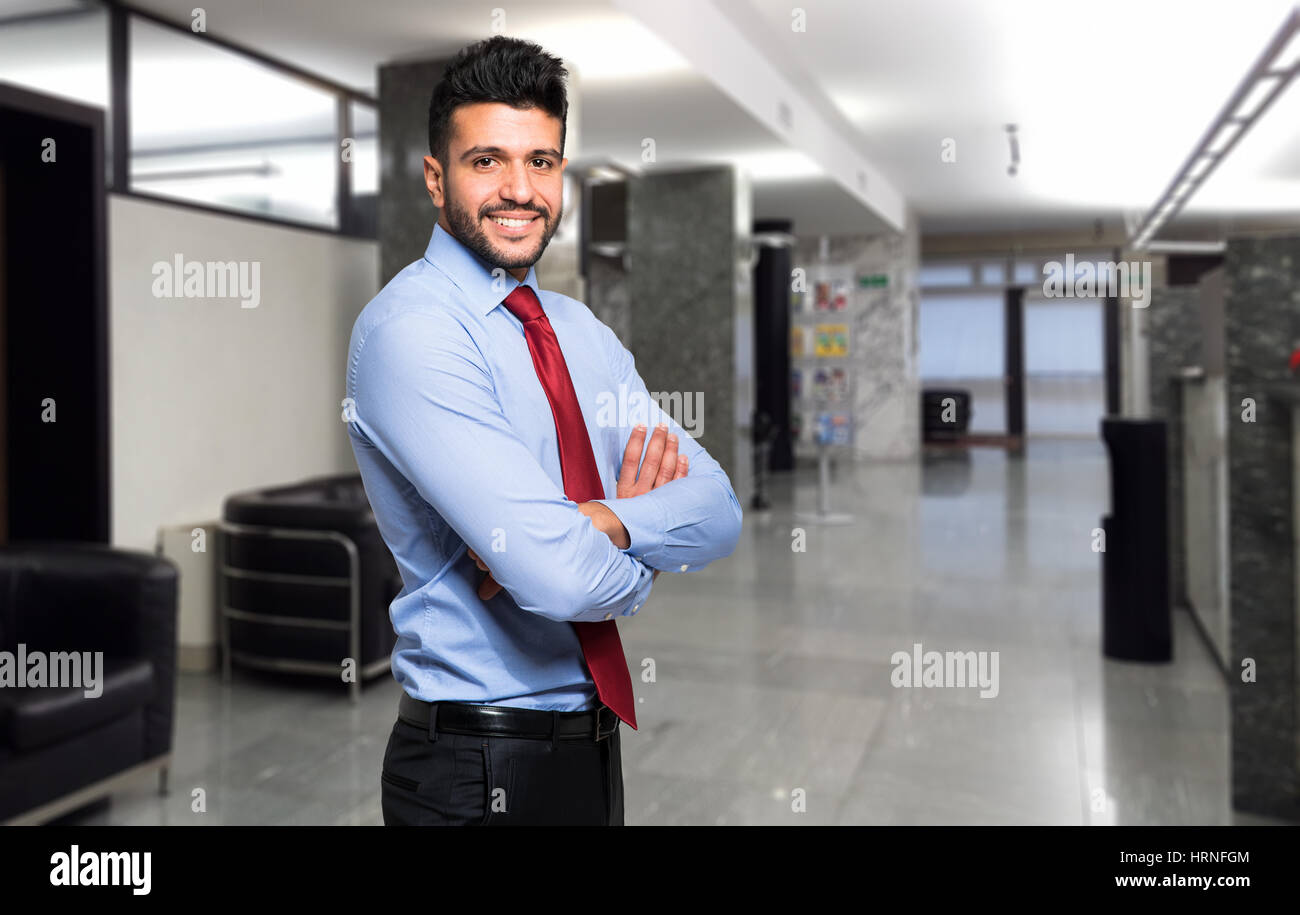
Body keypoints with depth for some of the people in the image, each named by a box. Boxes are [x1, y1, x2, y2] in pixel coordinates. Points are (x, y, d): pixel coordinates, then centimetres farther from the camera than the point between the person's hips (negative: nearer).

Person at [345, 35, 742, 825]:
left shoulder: (584, 332, 6)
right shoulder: (409, 329, -18)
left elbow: (719, 510, -3)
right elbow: (561, 575, -27)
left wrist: (594, 525, -21)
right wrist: (642, 535, -7)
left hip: (593, 740, 7)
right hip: (479, 767, -7)